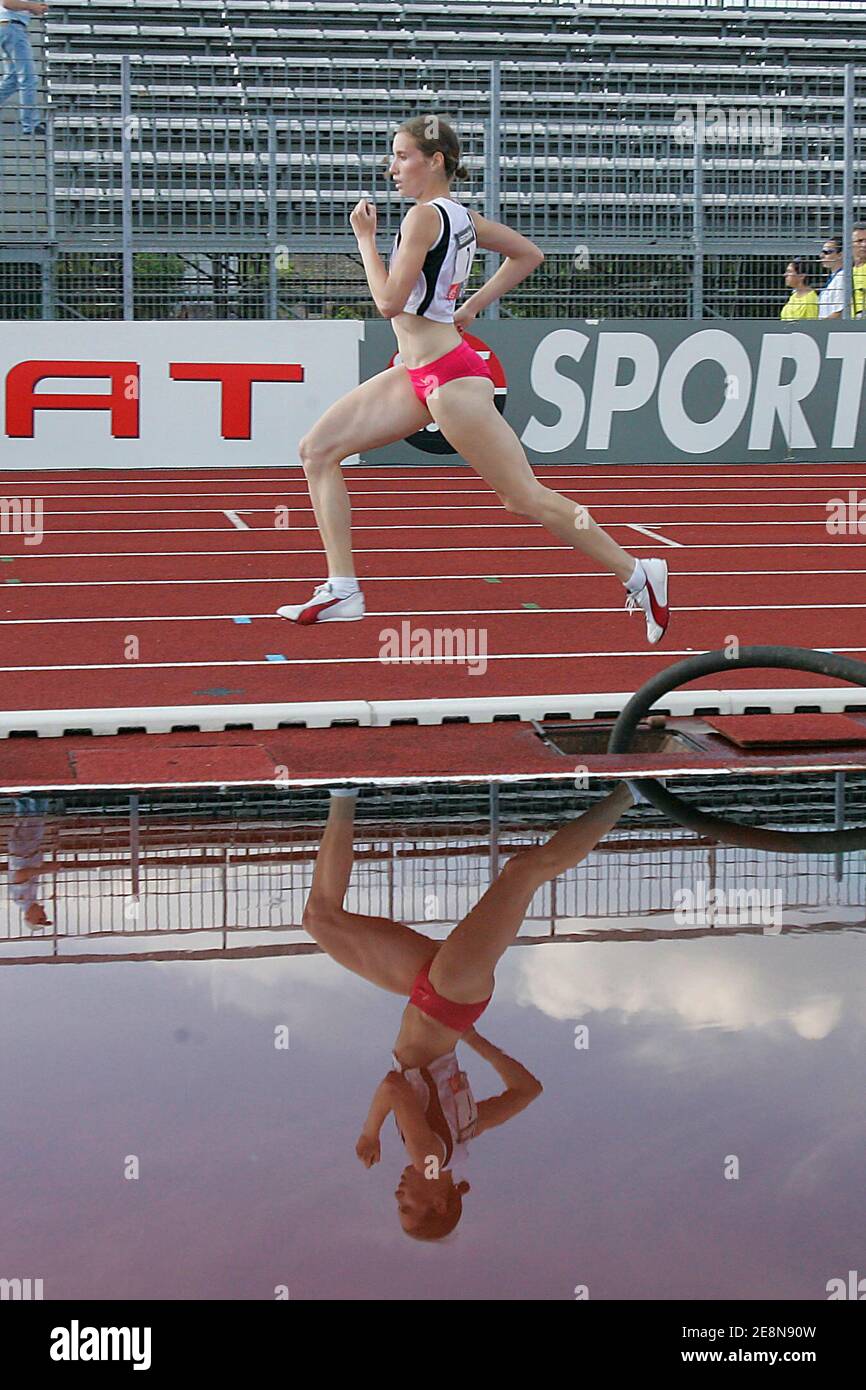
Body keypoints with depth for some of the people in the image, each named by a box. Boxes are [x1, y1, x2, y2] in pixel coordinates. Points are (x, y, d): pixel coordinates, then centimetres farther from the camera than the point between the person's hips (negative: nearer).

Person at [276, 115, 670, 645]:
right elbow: (529, 254, 22)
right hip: (416, 373, 10)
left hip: (450, 376, -10)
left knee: (524, 495, -6)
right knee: (318, 449, 5)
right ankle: (341, 590, 4)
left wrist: (365, 237, -8)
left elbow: (389, 302, -19)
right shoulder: (461, 214, 11)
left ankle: (637, 573, 5)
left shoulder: (424, 216, -15)